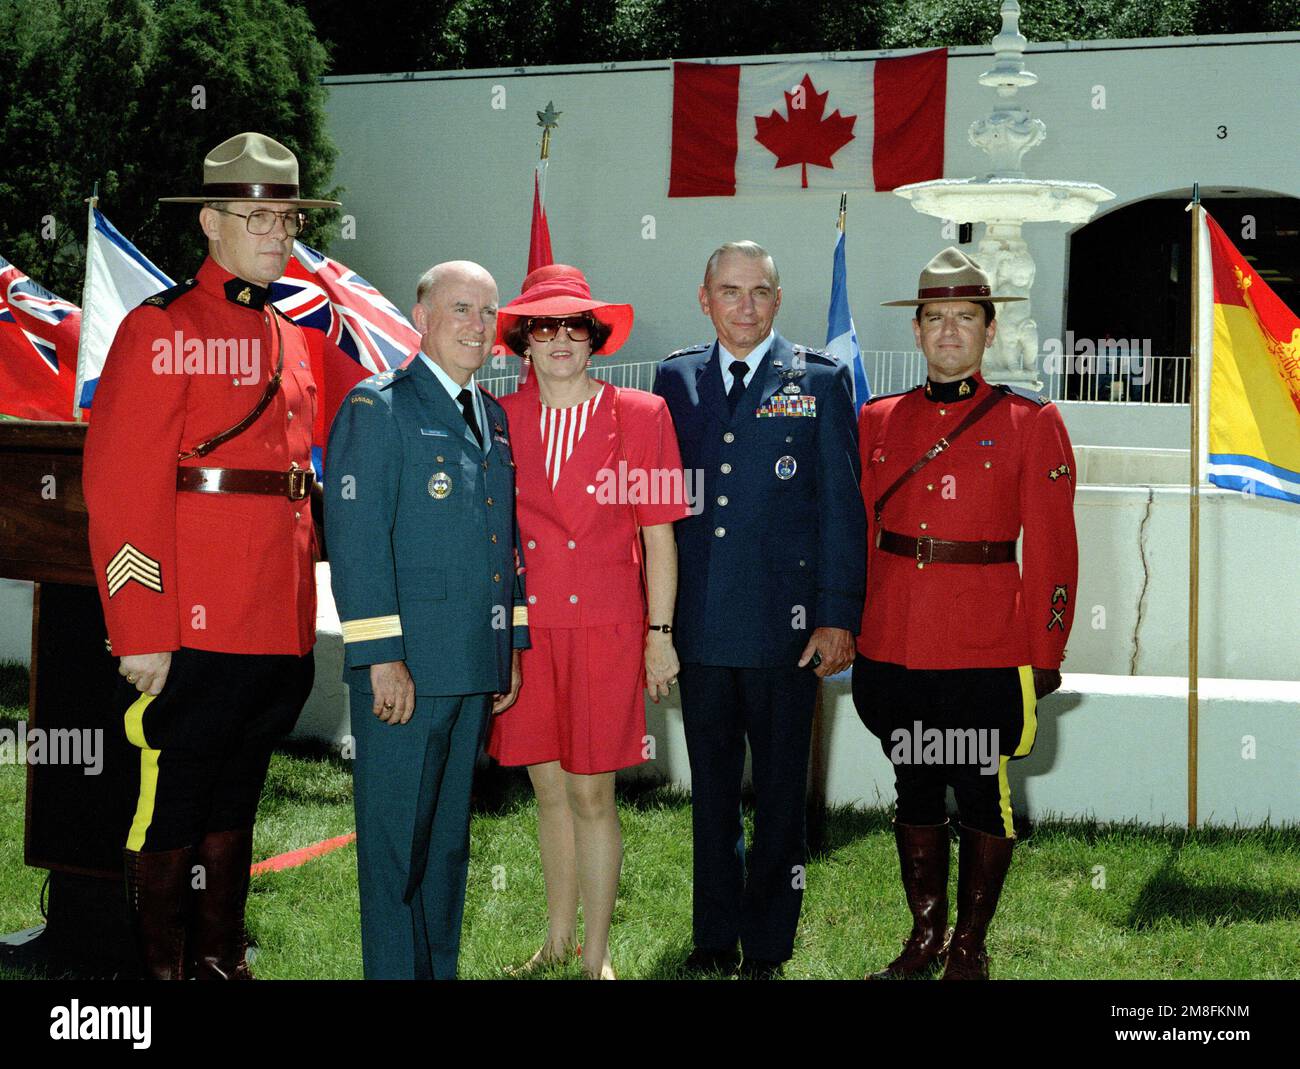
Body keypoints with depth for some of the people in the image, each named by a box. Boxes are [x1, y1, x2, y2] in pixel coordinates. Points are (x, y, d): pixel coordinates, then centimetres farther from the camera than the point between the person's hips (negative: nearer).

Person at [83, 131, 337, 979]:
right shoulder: (161, 329, -7)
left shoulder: (290, 339, 17)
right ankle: (162, 964, 12)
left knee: (237, 802, 15)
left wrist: (303, 614, 13)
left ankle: (223, 960, 25)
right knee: (174, 799, 1)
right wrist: (142, 633, -18)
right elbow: (123, 489, -13)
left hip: (280, 624, 7)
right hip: (194, 625, -7)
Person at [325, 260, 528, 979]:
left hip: (476, 665, 7)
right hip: (404, 667, -7)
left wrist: (512, 645, 16)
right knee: (396, 840, -1)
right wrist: (382, 659, -18)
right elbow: (356, 539, -12)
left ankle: (441, 970, 23)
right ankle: (395, 972, 8)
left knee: (449, 837, 14)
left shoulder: (494, 418, 17)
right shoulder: (377, 406, -5)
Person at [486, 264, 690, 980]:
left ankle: (596, 956, 11)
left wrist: (659, 634, -1)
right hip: (525, 626, 2)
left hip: (604, 627, -2)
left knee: (591, 793, -1)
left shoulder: (641, 416, 0)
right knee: (548, 787, 11)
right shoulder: (501, 419, 5)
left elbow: (658, 534, 2)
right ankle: (557, 941, 25)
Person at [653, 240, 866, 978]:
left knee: (781, 793, 5)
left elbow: (842, 506, -2)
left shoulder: (820, 381, 0)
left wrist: (838, 617, -8)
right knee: (711, 788, 13)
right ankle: (715, 940, 24)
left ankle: (768, 949, 17)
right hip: (699, 624, 3)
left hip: (785, 625, -3)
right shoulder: (675, 380, 9)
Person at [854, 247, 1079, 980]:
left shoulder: (1032, 423, -2)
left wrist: (1046, 655, -5)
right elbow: (860, 538, 11)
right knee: (916, 791, 13)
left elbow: (1052, 550, -2)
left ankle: (970, 948, 18)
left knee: (984, 795, 4)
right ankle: (924, 939, 26)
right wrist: (850, 633, 8)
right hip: (894, 646, 3)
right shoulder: (879, 421, 8)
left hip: (989, 652, -3)